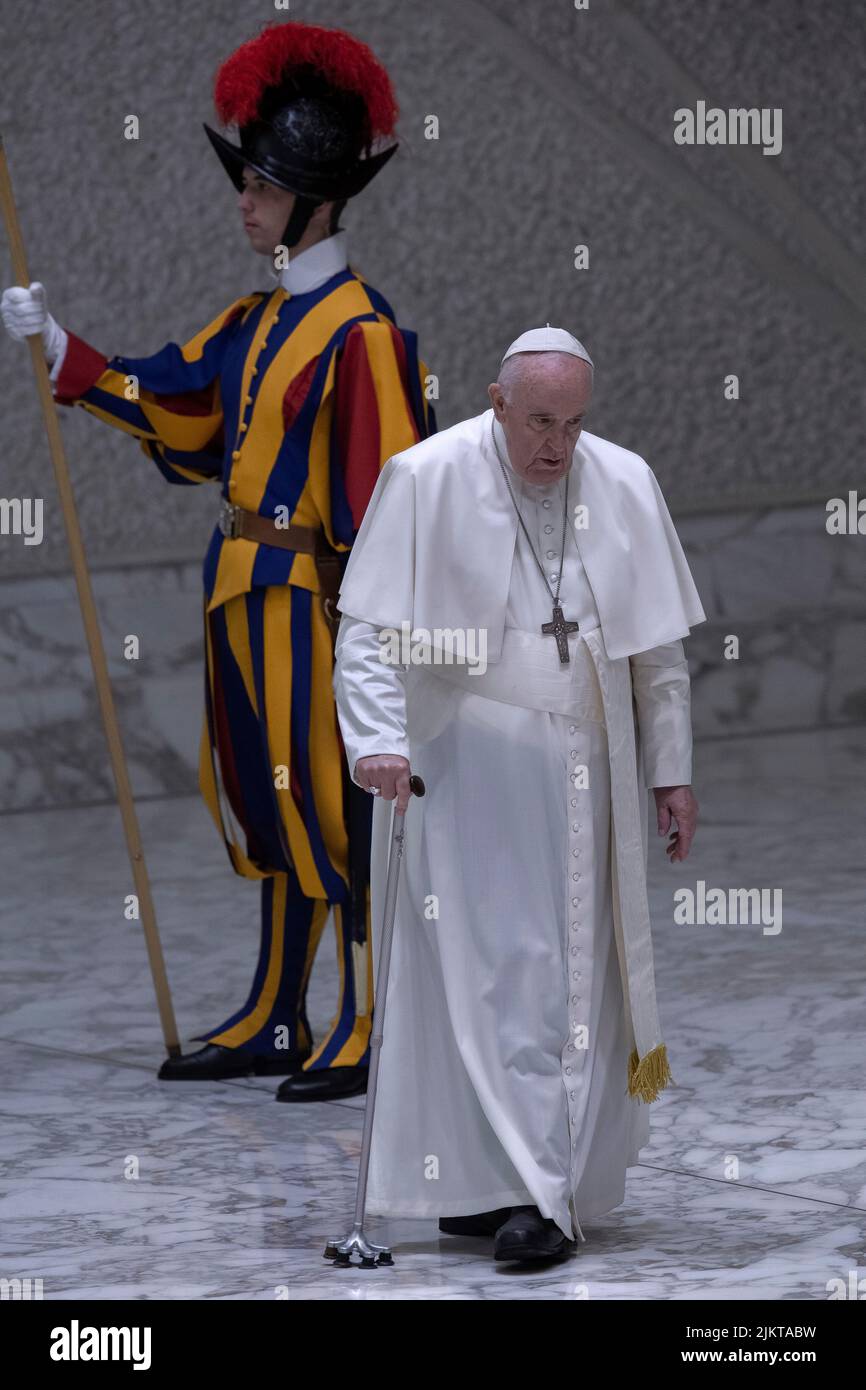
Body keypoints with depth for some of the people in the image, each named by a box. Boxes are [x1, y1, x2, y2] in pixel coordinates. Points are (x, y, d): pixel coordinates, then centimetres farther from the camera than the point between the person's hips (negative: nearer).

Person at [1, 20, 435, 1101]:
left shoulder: (358, 333, -15)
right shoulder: (260, 320, 12)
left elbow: (388, 492, -17)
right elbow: (162, 398, 18)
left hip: (310, 603, -9)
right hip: (248, 599, 9)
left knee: (332, 807, -3)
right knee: (271, 807, 13)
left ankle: (366, 1036, 3)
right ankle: (273, 1024, 21)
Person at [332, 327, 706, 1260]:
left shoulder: (626, 486, 4)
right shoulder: (425, 480, -8)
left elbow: (658, 649, 11)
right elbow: (370, 630, -10)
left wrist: (672, 771, 9)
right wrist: (378, 739, -24)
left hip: (581, 775, 4)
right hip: (463, 768, -4)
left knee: (571, 972, 5)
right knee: (486, 969, -9)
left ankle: (547, 1188, 12)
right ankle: (532, 1186, -12)